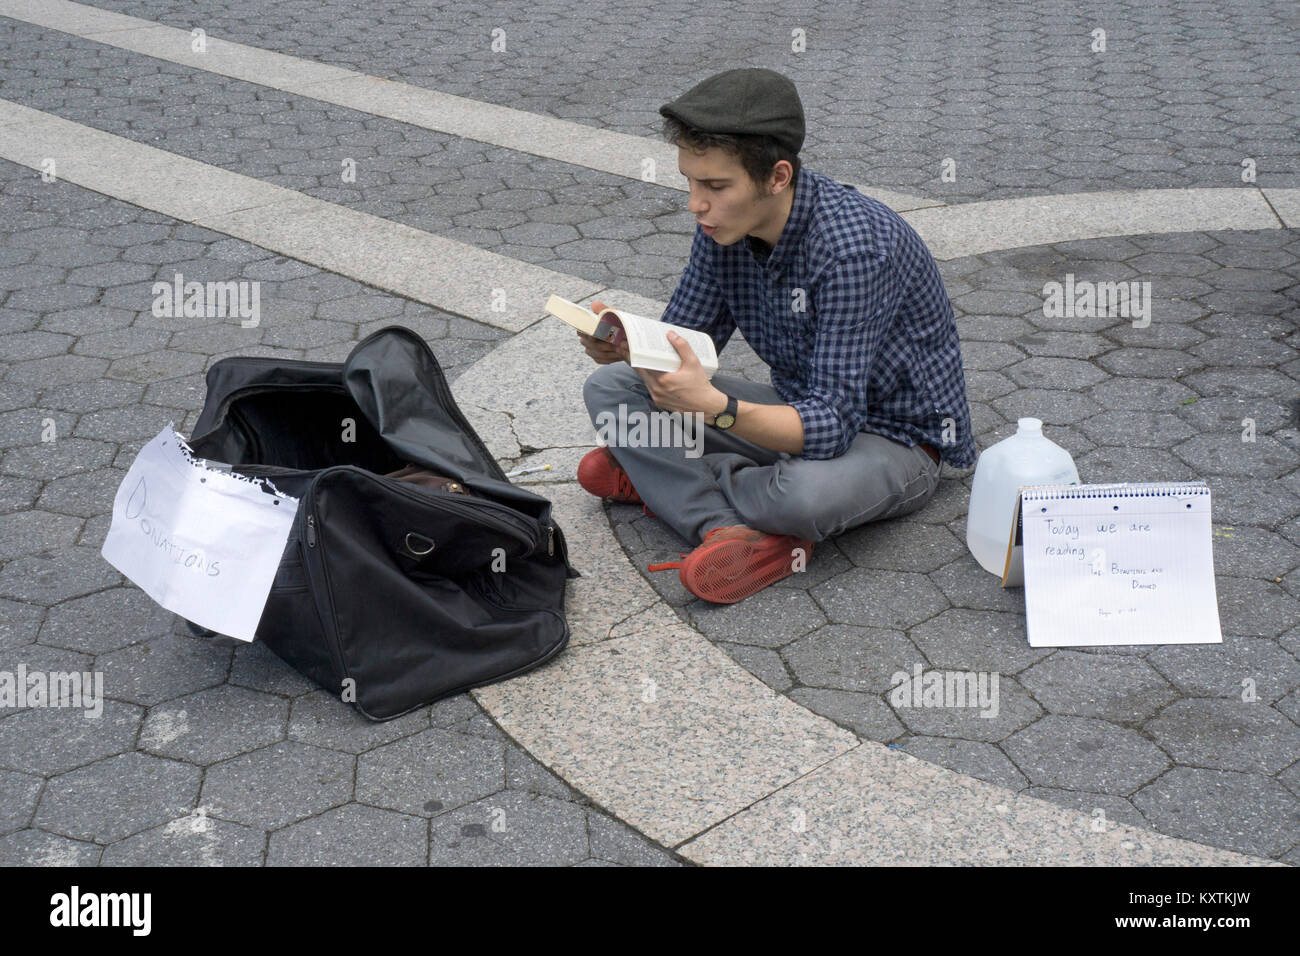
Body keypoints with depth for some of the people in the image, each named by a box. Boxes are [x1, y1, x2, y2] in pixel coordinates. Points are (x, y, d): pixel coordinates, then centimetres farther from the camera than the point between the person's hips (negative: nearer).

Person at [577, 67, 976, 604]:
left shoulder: (851, 245, -31)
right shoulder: (726, 226, -9)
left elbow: (832, 424, -34)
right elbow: (682, 340, -1)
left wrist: (713, 405, -48)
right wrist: (625, 344, -24)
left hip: (896, 439, -7)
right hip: (803, 410, 7)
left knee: (806, 493, -42)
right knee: (609, 387, -6)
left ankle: (665, 478, -10)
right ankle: (743, 533, -20)